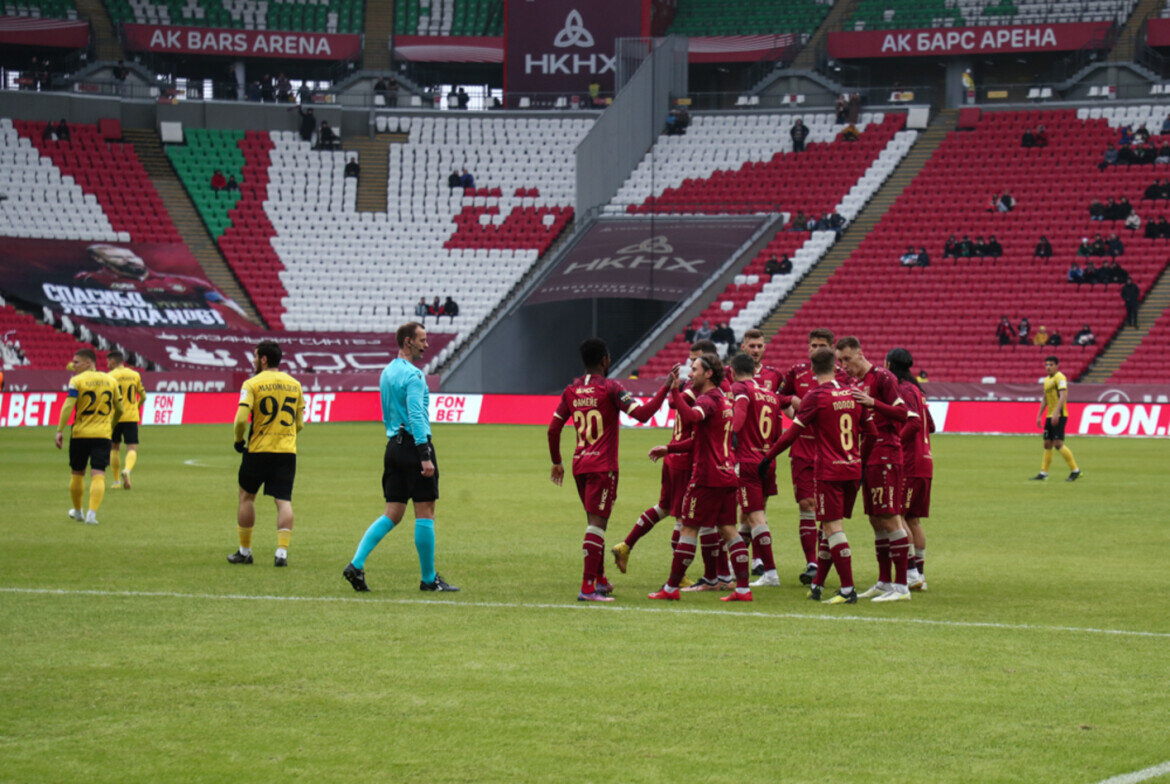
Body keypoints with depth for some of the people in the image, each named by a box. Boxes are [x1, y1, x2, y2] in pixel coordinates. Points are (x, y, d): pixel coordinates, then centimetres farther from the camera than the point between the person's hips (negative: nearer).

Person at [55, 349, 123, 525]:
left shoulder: (77, 380, -5)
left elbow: (68, 406, -15)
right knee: (98, 476, -5)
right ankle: (92, 514, -21)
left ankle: (77, 511, 31)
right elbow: (119, 410, 13)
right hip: (103, 435, 2)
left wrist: (60, 431, -15)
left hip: (80, 434, -2)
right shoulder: (110, 380, 8)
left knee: (77, 474, 17)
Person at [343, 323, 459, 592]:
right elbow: (416, 416, -20)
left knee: (392, 514, 8)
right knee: (425, 514, 0)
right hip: (414, 446, -8)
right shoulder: (413, 375, -12)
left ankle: (356, 564, -5)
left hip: (394, 446, 8)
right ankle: (428, 578, 5)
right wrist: (425, 456, -23)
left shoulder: (386, 373, 16)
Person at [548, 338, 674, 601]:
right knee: (597, 523, -8)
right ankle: (588, 588, -14)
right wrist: (666, 387, -14)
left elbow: (553, 429, 11)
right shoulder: (610, 389, -10)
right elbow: (642, 413, -19)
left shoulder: (571, 391, 9)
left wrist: (557, 463, 22)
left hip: (580, 465, 6)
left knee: (595, 521, 20)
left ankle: (600, 580, 29)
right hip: (602, 466, -6)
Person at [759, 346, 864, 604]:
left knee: (833, 528, -5)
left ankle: (848, 590, -11)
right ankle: (817, 584, 21)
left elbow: (793, 433, -11)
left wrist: (768, 457, -2)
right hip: (852, 468, 6)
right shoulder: (851, 394, 8)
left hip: (828, 469, -6)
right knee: (828, 526, 15)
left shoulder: (815, 396, -10)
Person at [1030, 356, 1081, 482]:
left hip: (1059, 415, -9)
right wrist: (1039, 416, 21)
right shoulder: (1047, 379, 18)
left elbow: (1063, 396, -20)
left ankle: (1075, 470, -7)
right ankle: (1043, 473, 12)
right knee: (1047, 444, 8)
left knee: (1058, 443, -14)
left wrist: (1056, 413, -27)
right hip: (1050, 415, 9)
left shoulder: (1060, 377, -10)